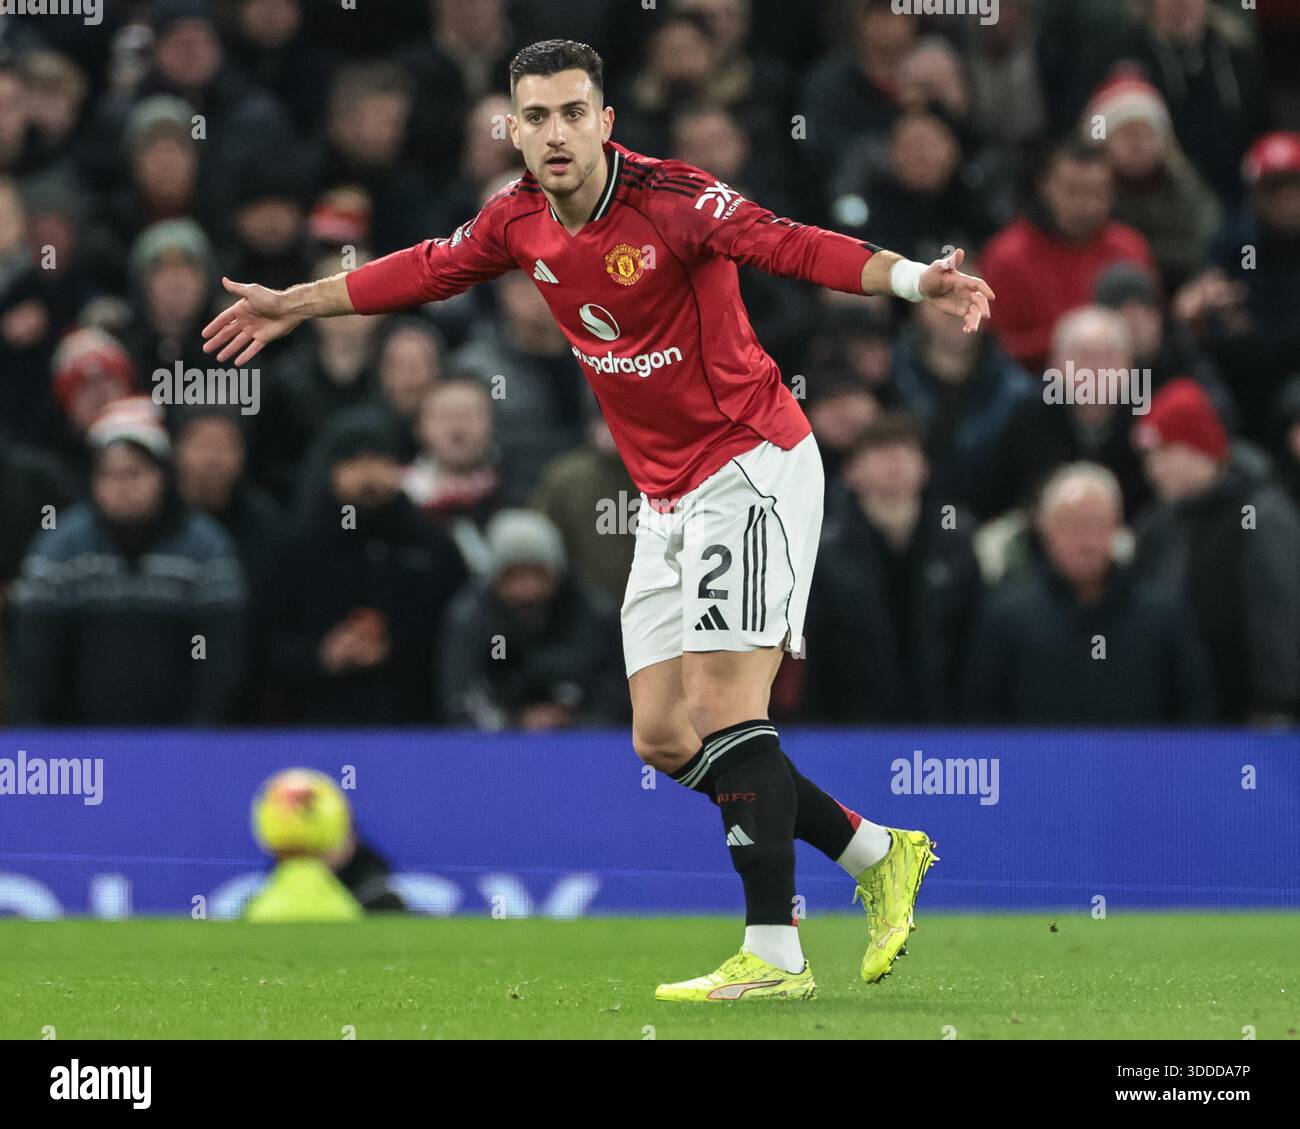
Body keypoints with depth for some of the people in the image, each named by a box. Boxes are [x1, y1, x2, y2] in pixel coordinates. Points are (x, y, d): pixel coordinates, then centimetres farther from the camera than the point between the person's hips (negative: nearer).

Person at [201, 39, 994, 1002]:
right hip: (667, 498, 8)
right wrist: (296, 303, 32)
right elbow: (430, 270, 21)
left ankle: (774, 955, -16)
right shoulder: (519, 220, 2)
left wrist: (911, 278, -51)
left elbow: (789, 245, -34)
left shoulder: (672, 200, -20)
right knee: (663, 736, 7)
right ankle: (876, 855, 19)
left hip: (749, 469, -8)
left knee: (721, 702, -17)